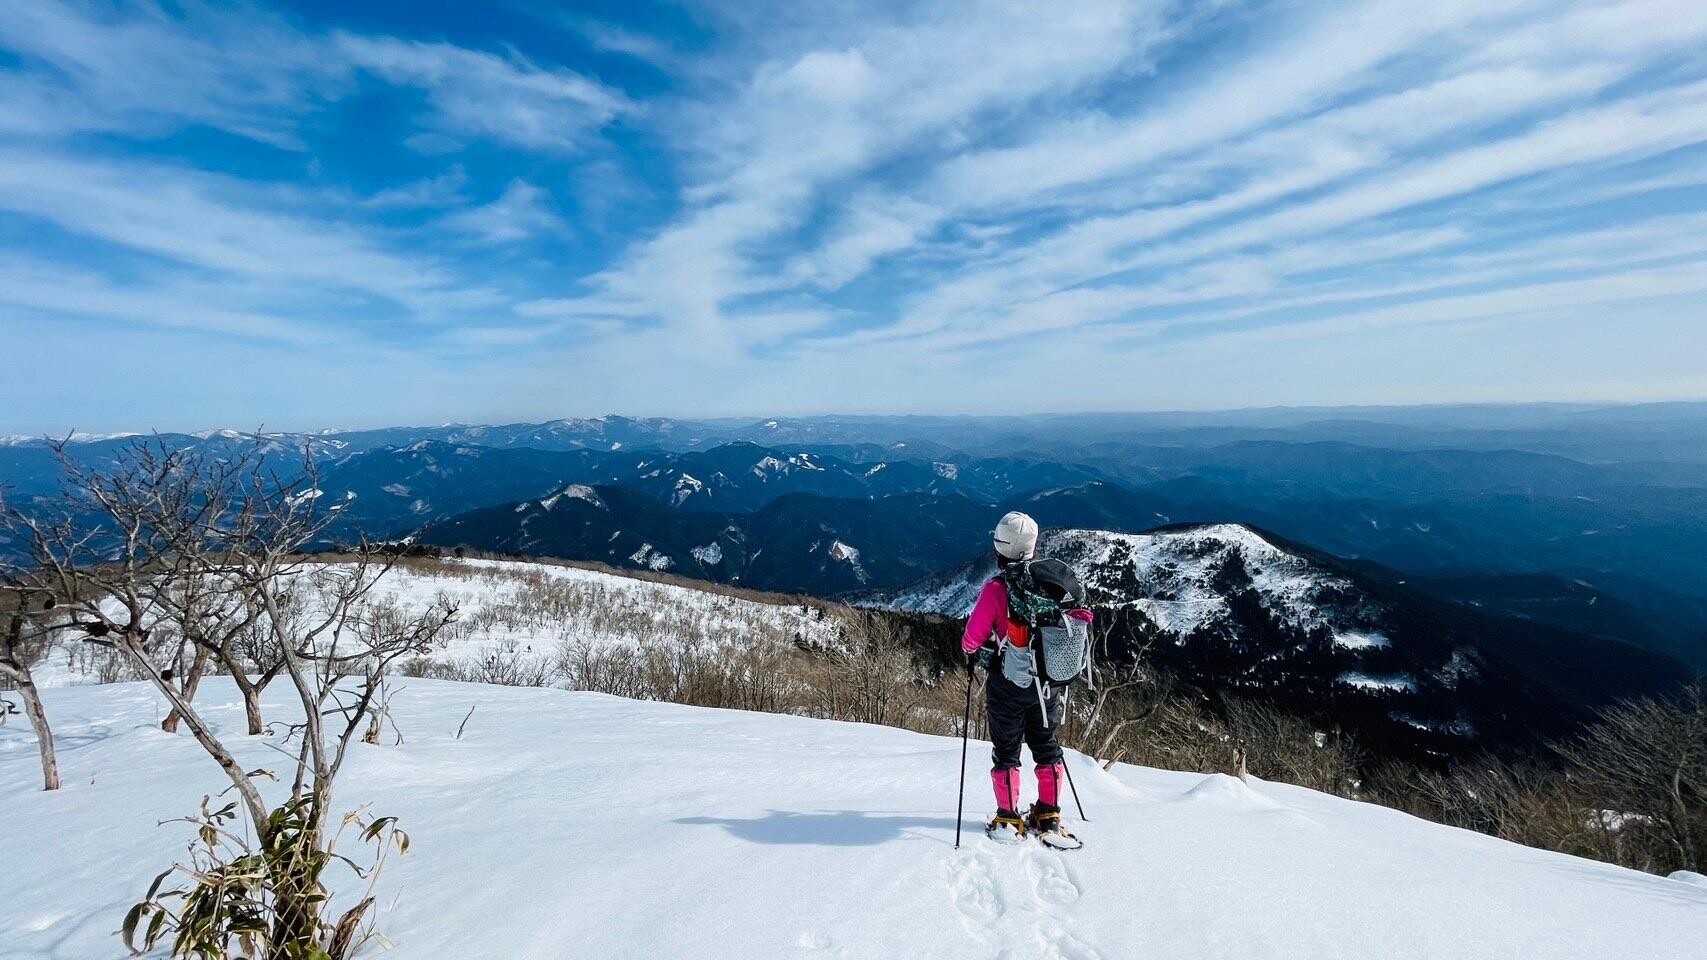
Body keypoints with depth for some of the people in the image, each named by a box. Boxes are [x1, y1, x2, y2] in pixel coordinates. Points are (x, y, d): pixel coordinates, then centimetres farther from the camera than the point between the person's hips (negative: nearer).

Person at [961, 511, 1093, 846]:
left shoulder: (997, 588, -22)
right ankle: (1048, 817, 26)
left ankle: (1008, 820, 19)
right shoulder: (1058, 579, -8)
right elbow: (1082, 618, 7)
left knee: (1006, 751, 13)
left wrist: (972, 655, 9)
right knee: (1046, 747, 21)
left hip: (1008, 685, -4)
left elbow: (972, 639, -15)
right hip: (1050, 686, 4)